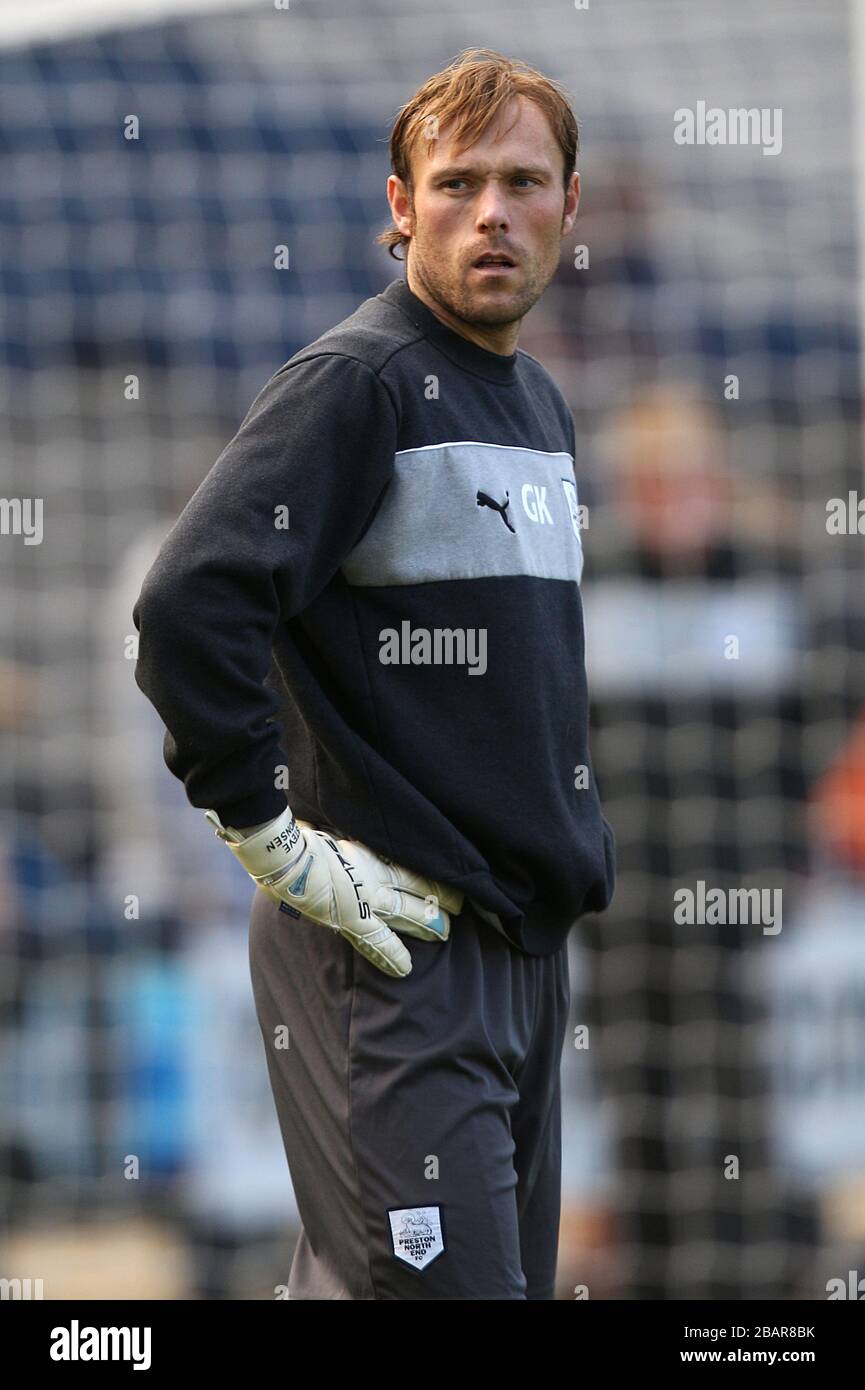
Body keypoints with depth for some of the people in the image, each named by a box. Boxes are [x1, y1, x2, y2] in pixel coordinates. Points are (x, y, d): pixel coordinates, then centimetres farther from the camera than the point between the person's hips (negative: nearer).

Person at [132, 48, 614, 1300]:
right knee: (447, 1289, -13)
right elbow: (189, 606, -24)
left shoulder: (538, 403, 16)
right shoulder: (357, 382, -11)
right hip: (399, 948, -9)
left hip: (526, 943, 9)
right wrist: (274, 840, -19)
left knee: (518, 1276, 11)